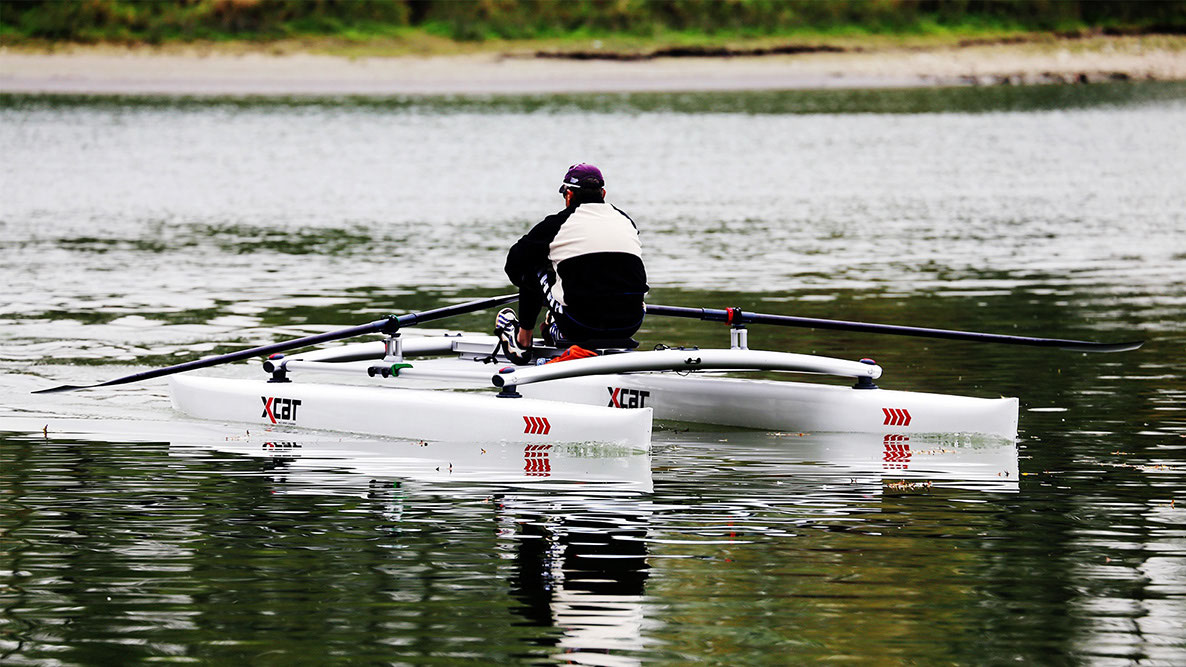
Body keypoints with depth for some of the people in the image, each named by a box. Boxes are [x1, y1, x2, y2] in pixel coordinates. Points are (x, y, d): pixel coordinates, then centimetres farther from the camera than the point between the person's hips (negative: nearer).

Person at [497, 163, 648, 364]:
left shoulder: (557, 224, 0)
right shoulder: (626, 221, 12)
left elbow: (514, 263, 12)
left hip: (580, 328, -4)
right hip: (630, 325, 4)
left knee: (532, 267, 18)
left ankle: (522, 342, 30)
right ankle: (557, 331, 46)